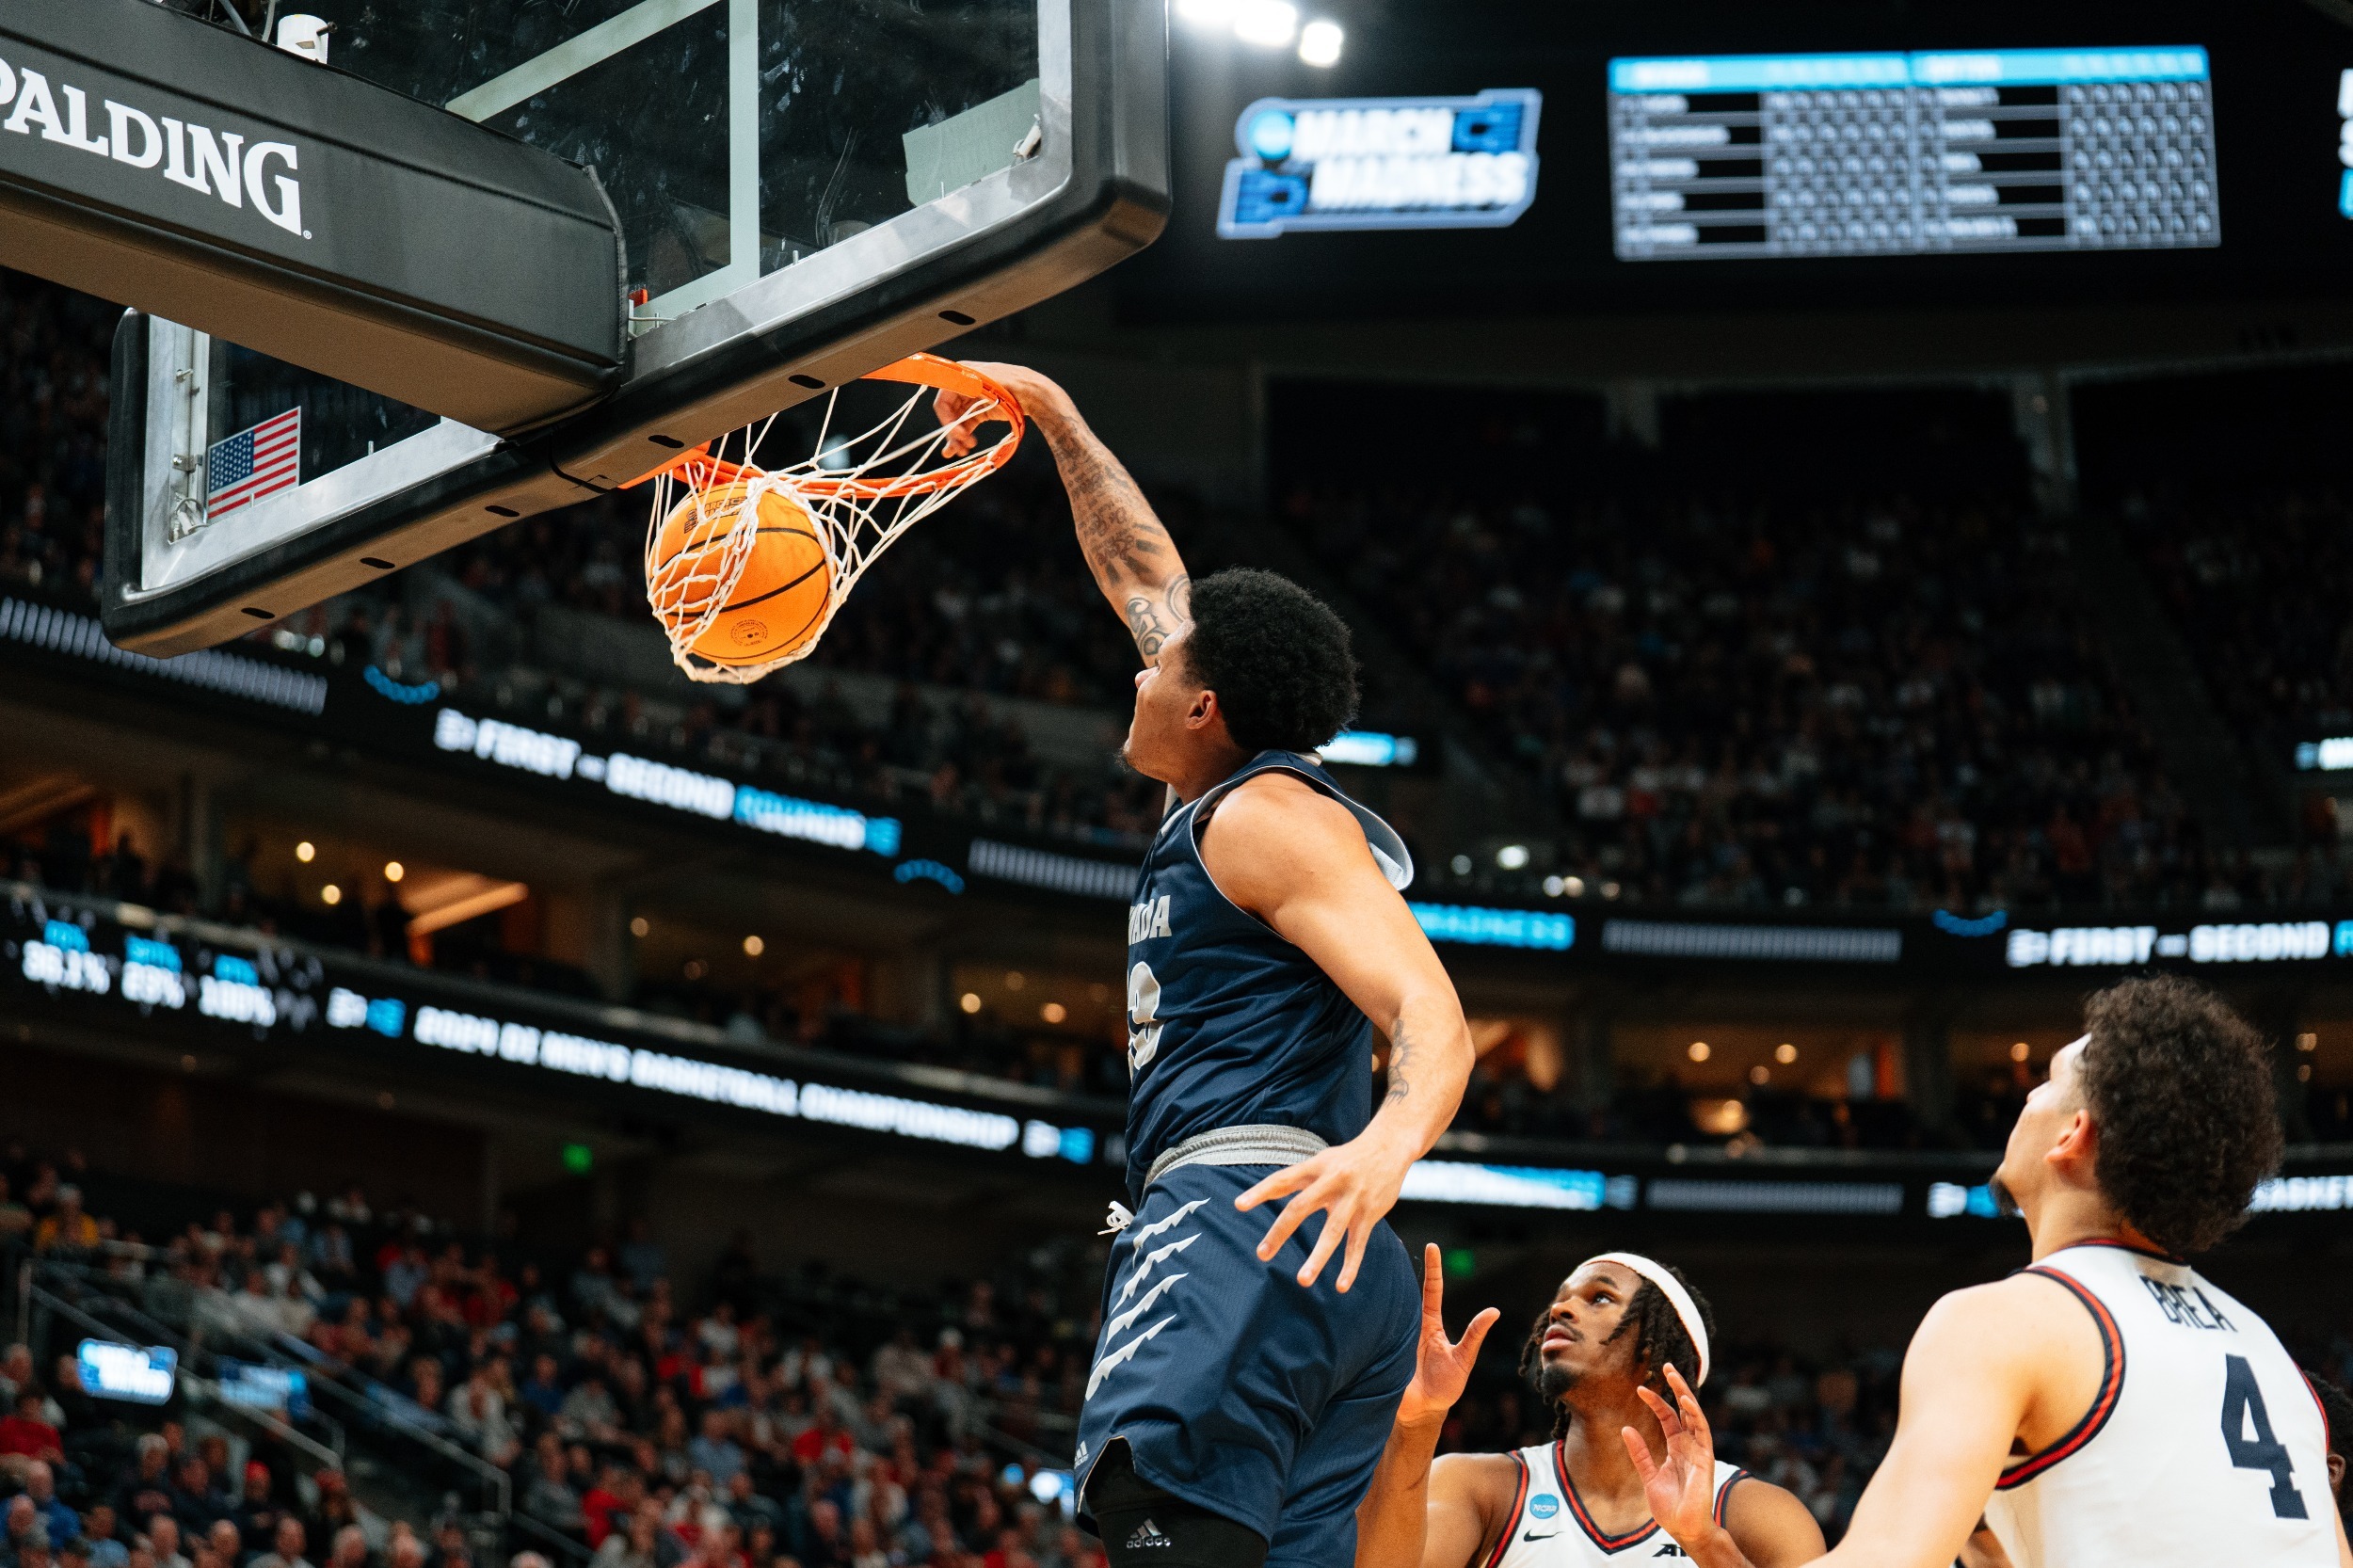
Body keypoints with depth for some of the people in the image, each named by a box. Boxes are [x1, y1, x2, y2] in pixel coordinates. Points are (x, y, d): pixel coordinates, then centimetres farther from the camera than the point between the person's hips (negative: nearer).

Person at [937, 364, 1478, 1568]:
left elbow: (1430, 1013, -15)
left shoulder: (1262, 816, -2)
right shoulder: (1230, 800, 25)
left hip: (1242, 1211, -10)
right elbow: (1148, 581, 39)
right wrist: (1051, 417, 42)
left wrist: (1393, 1140, -36)